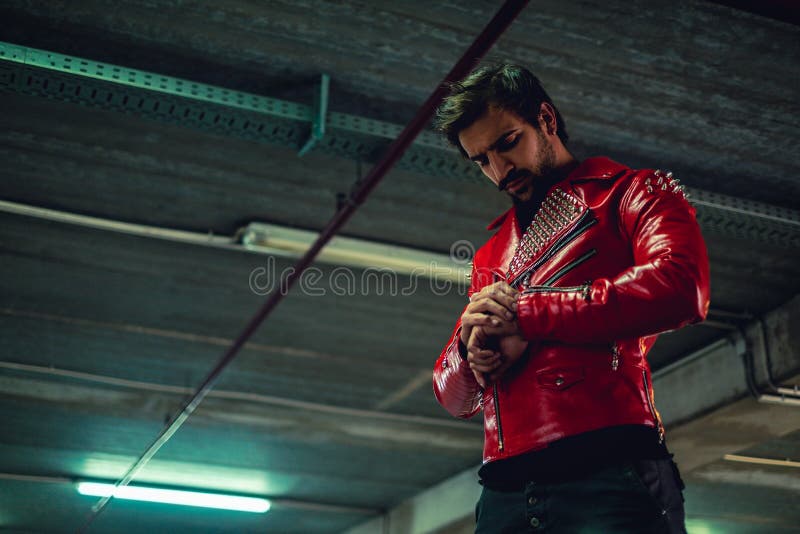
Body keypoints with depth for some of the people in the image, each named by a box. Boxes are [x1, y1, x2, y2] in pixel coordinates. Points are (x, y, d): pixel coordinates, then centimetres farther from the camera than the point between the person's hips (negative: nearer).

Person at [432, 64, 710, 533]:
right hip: (504, 491, 6)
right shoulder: (490, 258, 26)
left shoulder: (633, 192, 9)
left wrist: (520, 314, -8)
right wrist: (470, 347, -1)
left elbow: (680, 287, -14)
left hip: (611, 478, -5)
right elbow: (454, 398, 24)